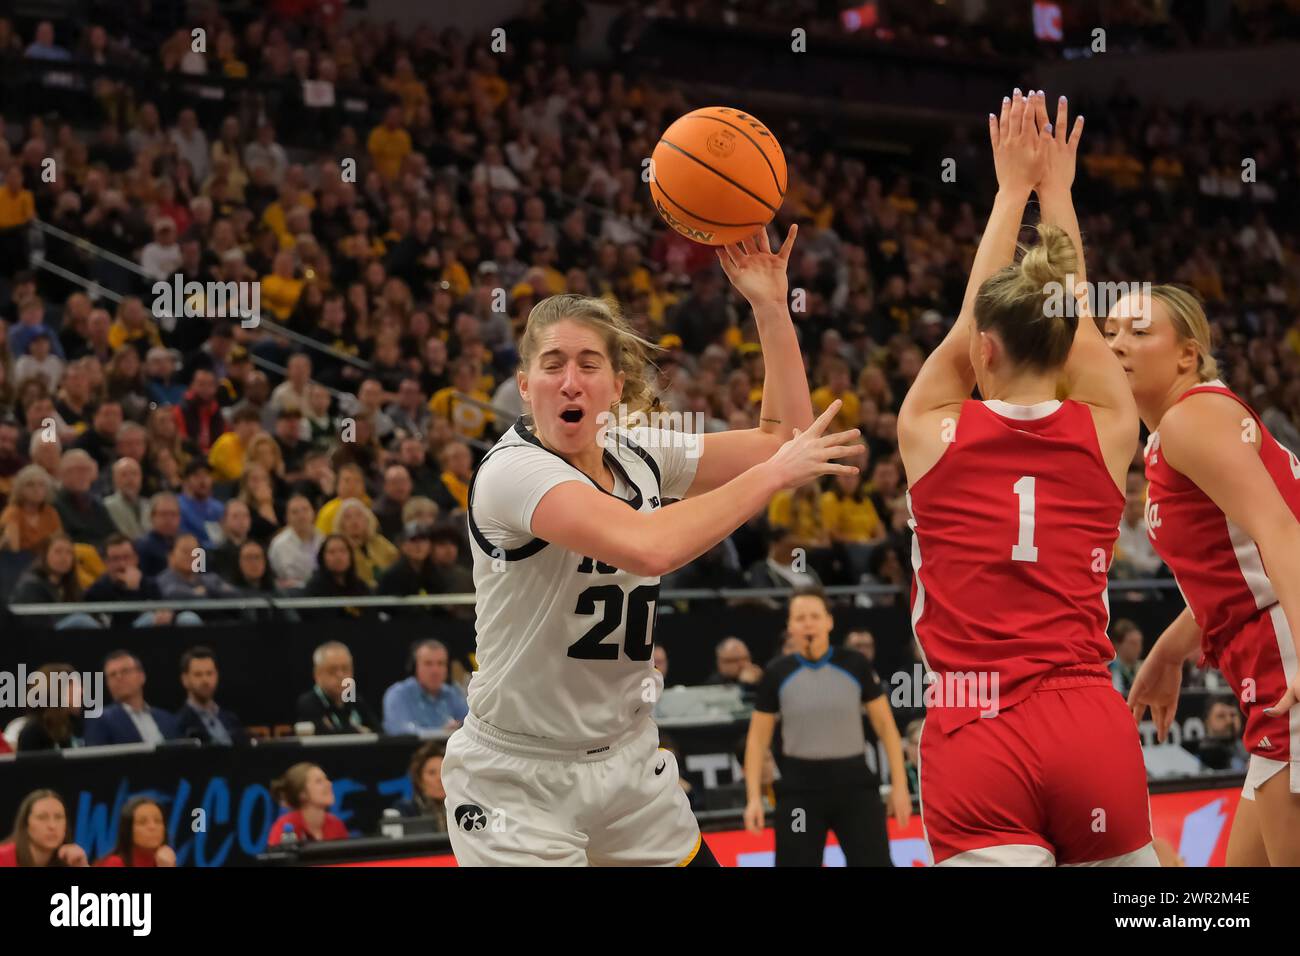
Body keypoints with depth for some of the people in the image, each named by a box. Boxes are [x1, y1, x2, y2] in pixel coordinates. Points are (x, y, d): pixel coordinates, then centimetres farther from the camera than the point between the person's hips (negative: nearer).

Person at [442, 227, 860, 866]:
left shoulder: (639, 456, 1)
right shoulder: (511, 470, -20)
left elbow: (783, 439, 7)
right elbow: (649, 547, -34)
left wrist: (771, 307, -2)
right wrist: (774, 474, -24)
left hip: (626, 760, 7)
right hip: (517, 778, -6)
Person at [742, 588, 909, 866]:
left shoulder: (855, 666, -2)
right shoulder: (777, 674, -2)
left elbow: (885, 725, 4)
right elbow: (758, 739, 4)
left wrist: (899, 784, 0)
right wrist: (754, 797, -4)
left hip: (854, 783, 0)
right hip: (800, 786, 0)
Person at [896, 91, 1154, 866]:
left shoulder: (933, 433, 3)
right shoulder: (1107, 435, 5)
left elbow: (970, 319, 21)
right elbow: (1076, 323, 24)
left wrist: (1012, 190, 33)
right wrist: (1055, 191, 37)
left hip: (976, 743, -2)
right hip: (1092, 729, 2)